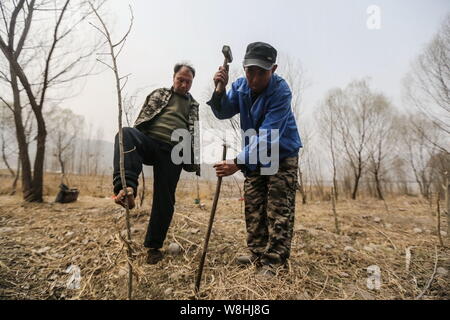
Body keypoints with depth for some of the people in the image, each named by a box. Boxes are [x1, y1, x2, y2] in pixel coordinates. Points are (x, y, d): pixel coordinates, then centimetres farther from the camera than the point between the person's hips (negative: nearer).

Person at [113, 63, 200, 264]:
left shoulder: (194, 107, 21)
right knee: (126, 133, -34)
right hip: (149, 142, 0)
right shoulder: (159, 94, 20)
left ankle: (154, 246, 15)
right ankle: (126, 188, -47)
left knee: (164, 200, -2)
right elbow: (142, 118, 13)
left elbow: (195, 137, 17)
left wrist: (195, 162, 6)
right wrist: (134, 145, 1)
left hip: (173, 152, 1)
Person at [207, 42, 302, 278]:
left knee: (278, 211, -6)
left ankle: (273, 262, 2)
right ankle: (258, 254, 21)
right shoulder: (241, 86, -4)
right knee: (253, 208, 9)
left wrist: (238, 162, -41)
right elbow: (223, 113, -10)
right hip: (254, 157, 6)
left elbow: (267, 136, -33)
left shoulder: (280, 91, -25)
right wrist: (219, 90, -28)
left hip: (282, 155, -6)